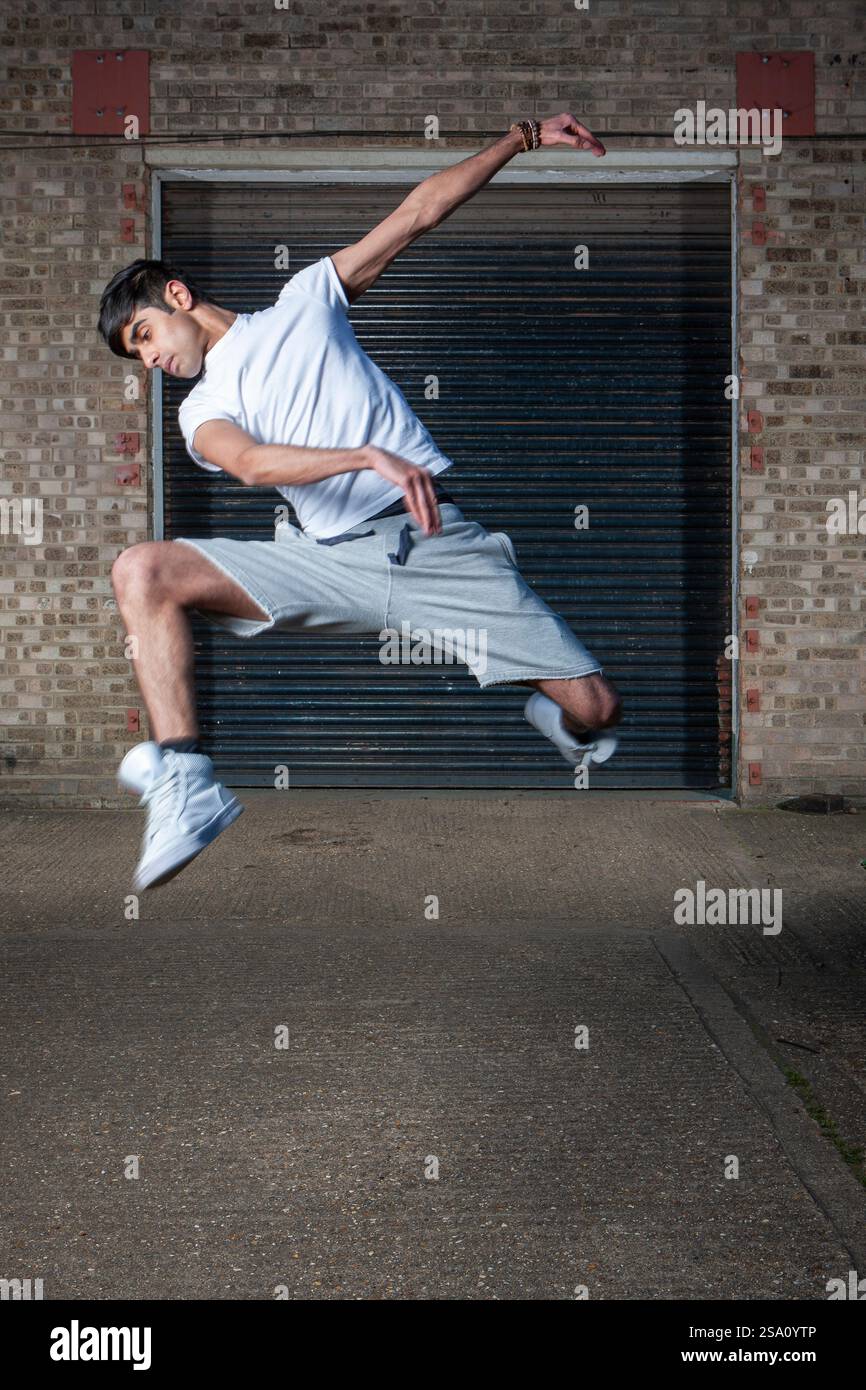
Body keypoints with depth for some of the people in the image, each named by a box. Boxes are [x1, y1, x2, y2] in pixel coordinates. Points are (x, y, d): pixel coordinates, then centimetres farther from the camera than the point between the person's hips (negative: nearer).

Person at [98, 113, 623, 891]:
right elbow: (250, 462, -8)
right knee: (141, 571, -19)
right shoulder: (202, 410, 16)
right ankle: (187, 785, -24)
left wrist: (525, 137, 11)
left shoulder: (305, 298, 18)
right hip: (332, 560, 2)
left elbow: (421, 212, 16)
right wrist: (371, 457, -26)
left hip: (439, 544, -1)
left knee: (594, 710, -10)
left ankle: (552, 717, 28)